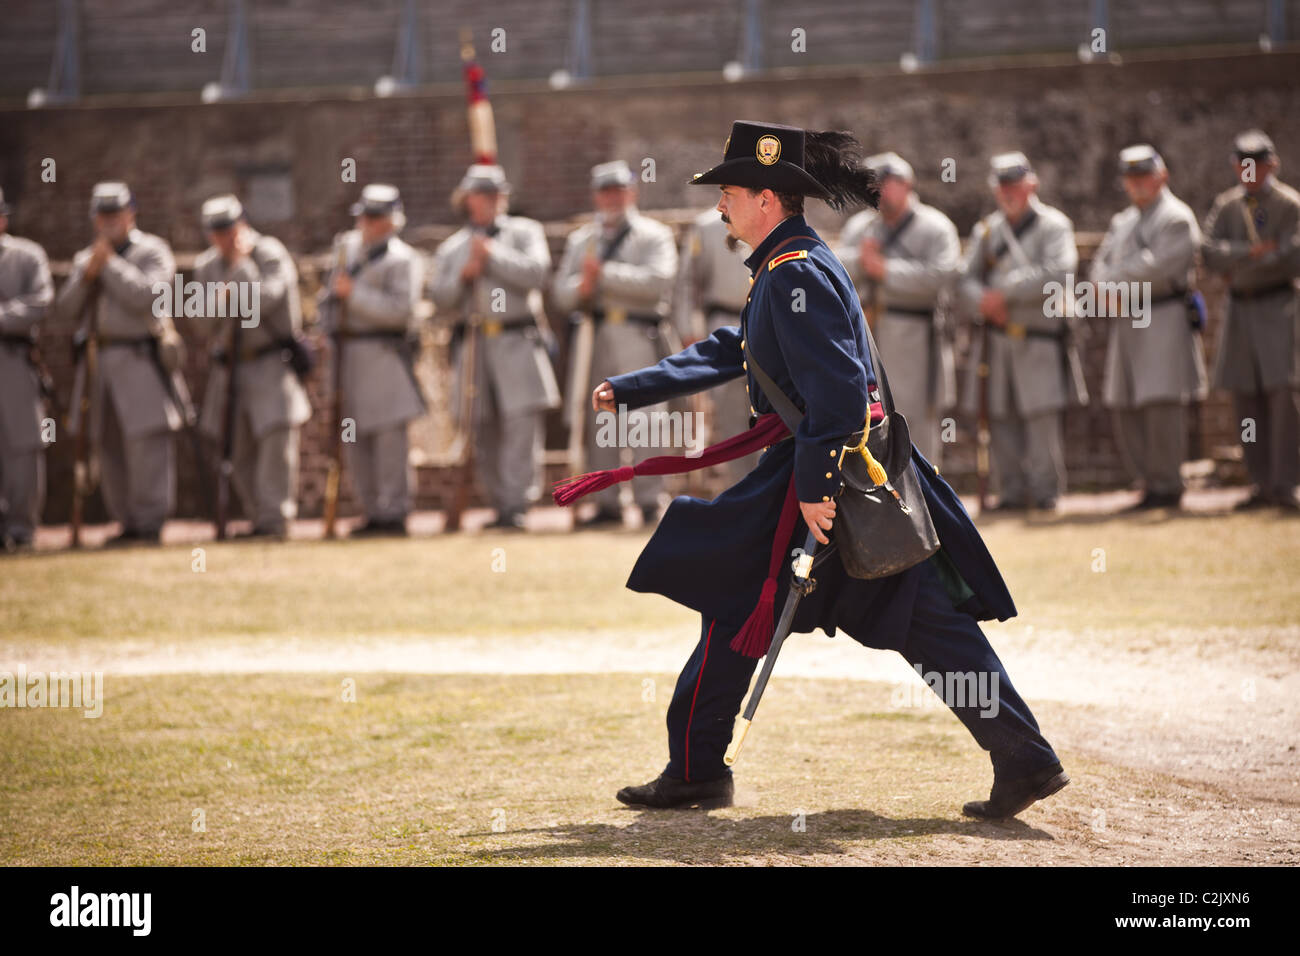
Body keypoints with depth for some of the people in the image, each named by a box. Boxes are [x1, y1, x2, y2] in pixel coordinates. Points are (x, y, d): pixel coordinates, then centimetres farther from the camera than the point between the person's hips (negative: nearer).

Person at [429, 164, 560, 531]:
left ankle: (517, 504, -17)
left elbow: (535, 272, -7)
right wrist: (463, 275, -8)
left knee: (523, 419, -14)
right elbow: (438, 296, 8)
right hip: (474, 345, 3)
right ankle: (499, 504, 10)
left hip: (517, 343, -3)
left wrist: (493, 254, -8)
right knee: (485, 430, 3)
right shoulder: (452, 248, 18)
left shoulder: (525, 232, 10)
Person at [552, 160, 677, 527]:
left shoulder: (654, 235, 7)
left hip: (638, 338, -4)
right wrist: (580, 288, -9)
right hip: (594, 339, 4)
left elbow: (658, 280, -10)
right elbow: (560, 292, 14)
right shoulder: (580, 240, 20)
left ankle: (649, 501, -7)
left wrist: (605, 273, -11)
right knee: (598, 422, 2)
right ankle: (607, 505, 7)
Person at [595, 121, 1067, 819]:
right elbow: (725, 353, 27)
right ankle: (1025, 760, 1)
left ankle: (695, 770, 12)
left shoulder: (795, 274, -14)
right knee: (926, 619, 6)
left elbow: (833, 386, -23)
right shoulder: (785, 270, 19)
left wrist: (815, 485, -25)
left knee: (735, 607, 3)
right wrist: (630, 390, 28)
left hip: (828, 473, -9)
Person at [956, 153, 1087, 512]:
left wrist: (1005, 292, -17)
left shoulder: (1053, 225, -1)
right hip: (999, 340, 4)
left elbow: (1058, 273, -16)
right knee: (1002, 418, 3)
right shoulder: (987, 230, 14)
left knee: (1042, 415, -8)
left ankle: (1045, 490, 0)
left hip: (1040, 340, -4)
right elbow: (965, 278, 11)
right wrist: (983, 301, -12)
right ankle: (1013, 491, 10)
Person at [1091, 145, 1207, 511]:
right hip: (1126, 324, 7)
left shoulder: (1177, 218, -4)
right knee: (1126, 410, 4)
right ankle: (1148, 483, 13)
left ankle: (1167, 486, -4)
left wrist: (1111, 282, -7)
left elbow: (1156, 267, -15)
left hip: (1163, 320, -7)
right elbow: (1101, 265, 16)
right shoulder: (1122, 222, 22)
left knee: (1161, 404, -11)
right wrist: (1107, 292, -5)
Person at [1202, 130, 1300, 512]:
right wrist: (1252, 252, -16)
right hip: (1239, 310, 4)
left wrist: (1239, 264, -8)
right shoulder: (1227, 205, 11)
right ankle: (1262, 483, 9)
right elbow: (1210, 252, -1)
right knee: (1246, 397, 3)